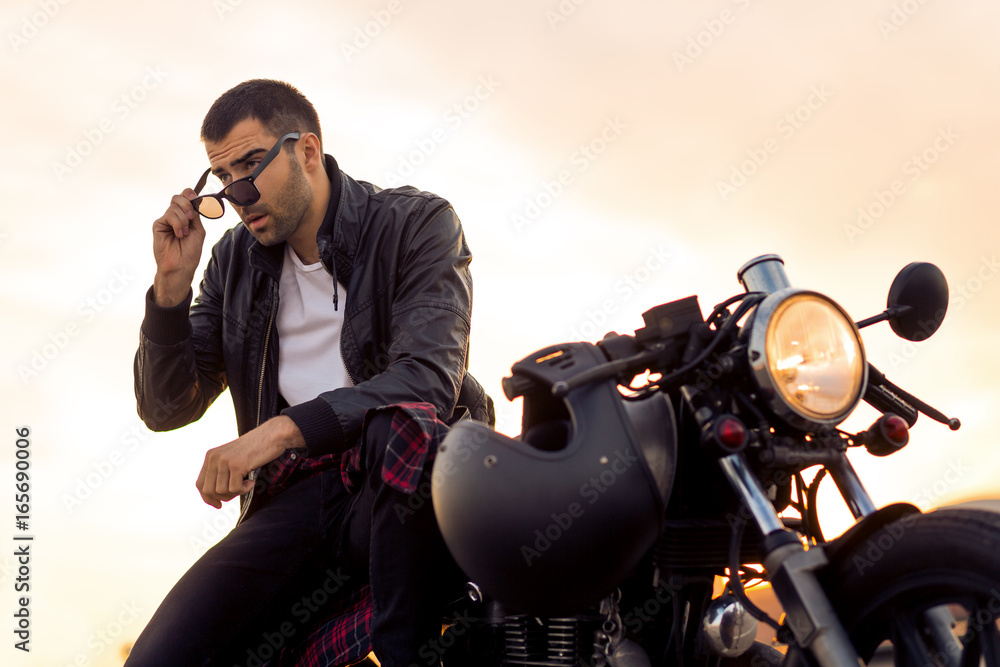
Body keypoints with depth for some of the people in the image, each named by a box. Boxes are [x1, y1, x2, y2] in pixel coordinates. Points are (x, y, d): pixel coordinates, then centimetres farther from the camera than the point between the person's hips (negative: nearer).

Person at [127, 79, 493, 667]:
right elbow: (166, 409, 13)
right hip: (294, 497, 3)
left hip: (401, 487, -3)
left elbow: (427, 379, -17)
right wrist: (173, 281, 0)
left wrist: (283, 430, -26)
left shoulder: (417, 222, -1)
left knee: (399, 425, -40)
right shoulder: (236, 260, 14)